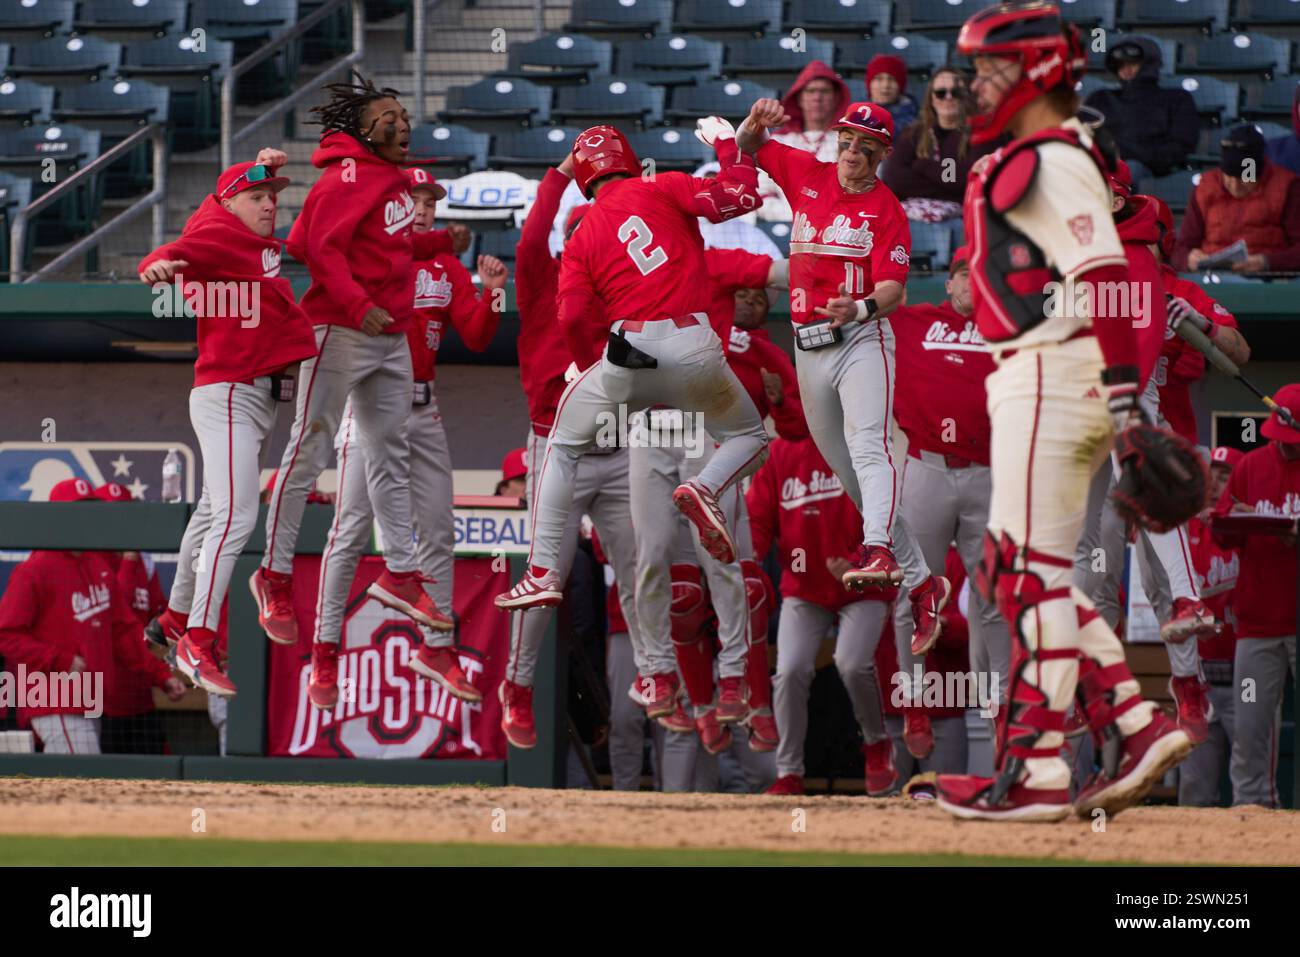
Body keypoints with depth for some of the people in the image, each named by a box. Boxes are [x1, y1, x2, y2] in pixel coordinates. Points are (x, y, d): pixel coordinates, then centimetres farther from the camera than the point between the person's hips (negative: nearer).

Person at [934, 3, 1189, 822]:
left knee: (1031, 571, -9)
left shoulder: (1053, 161, -12)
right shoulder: (1022, 162, 19)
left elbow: (1103, 277, -21)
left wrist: (1125, 394, -27)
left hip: (1053, 378, -11)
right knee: (1017, 573, 12)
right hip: (1030, 379, 11)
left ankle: (1037, 773, -8)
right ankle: (1136, 726, 9)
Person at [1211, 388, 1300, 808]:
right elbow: (1221, 533, 12)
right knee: (1249, 726, 1)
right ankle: (1248, 807, 6)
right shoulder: (1250, 466, 12)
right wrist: (1232, 521, -11)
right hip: (1258, 620, 3)